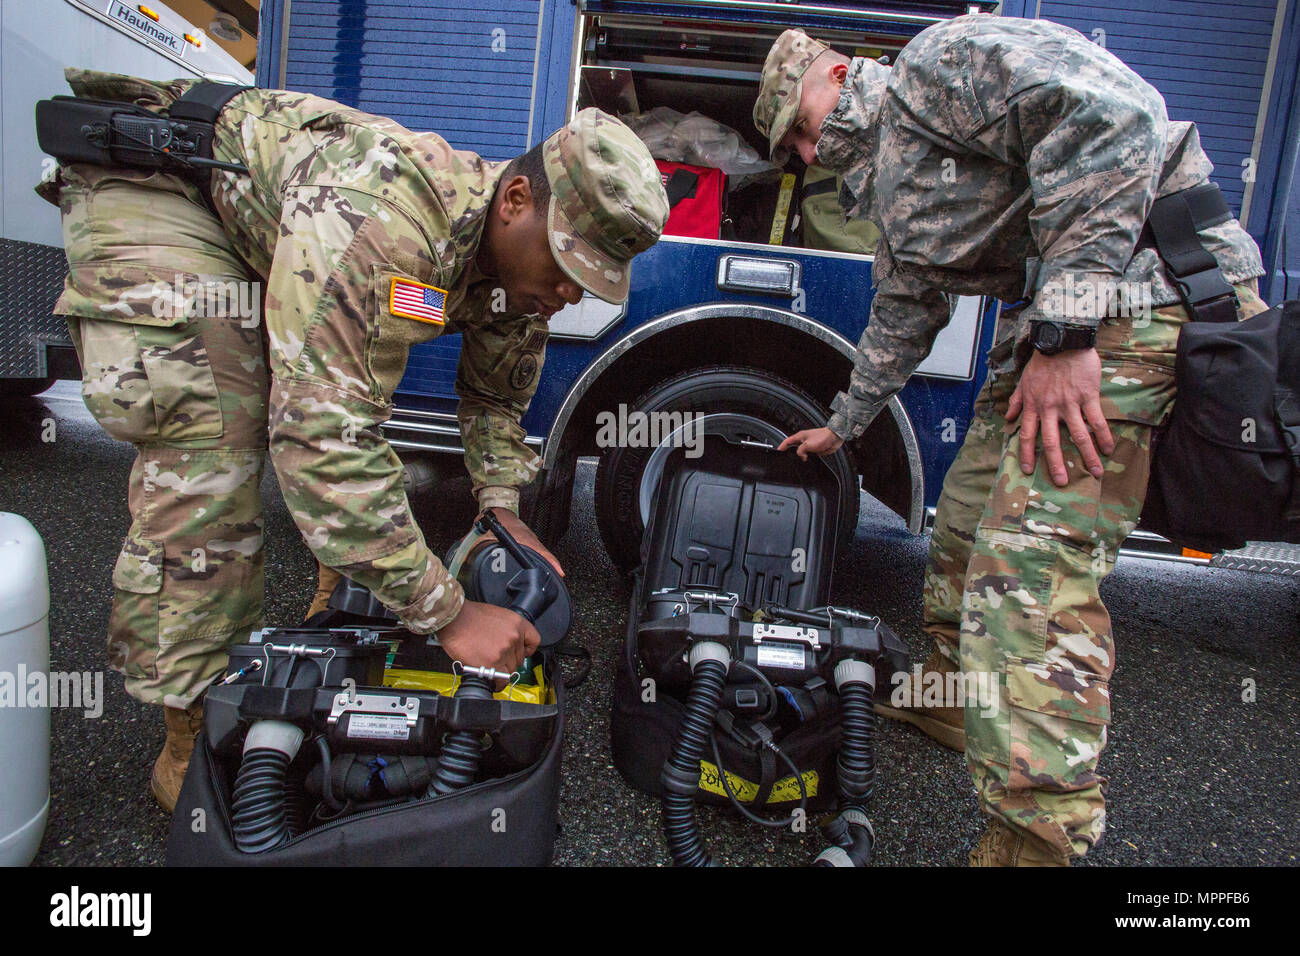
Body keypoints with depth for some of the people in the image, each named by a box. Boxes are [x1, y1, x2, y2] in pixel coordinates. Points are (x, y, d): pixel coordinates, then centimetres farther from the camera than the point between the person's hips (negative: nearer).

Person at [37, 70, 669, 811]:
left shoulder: (521, 255, -13)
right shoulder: (383, 222, -42)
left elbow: (497, 396, 4)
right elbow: (322, 436, -45)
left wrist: (504, 512, -12)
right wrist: (448, 615, -40)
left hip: (267, 222, 8)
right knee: (206, 444, -22)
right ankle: (196, 736, -12)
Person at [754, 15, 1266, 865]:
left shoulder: (941, 59, -3)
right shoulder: (890, 189, 26)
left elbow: (1113, 112, -19)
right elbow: (901, 320, 37)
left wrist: (1067, 327, -24)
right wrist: (841, 426, 45)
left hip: (1137, 294, -10)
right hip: (1051, 327, 10)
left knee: (1030, 568, -18)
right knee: (965, 523, 15)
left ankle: (1033, 837, -13)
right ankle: (954, 702, 35)